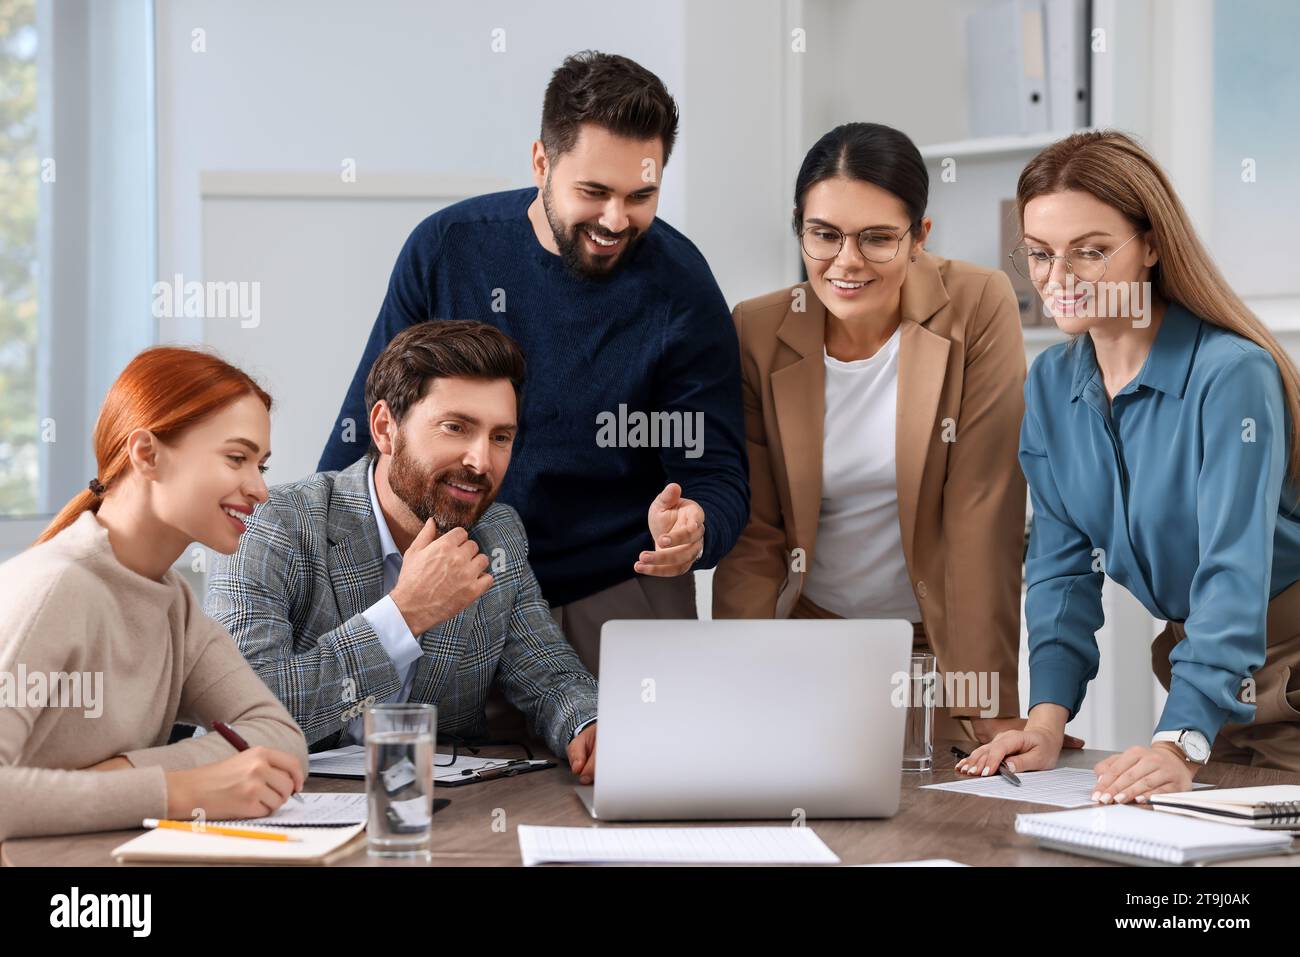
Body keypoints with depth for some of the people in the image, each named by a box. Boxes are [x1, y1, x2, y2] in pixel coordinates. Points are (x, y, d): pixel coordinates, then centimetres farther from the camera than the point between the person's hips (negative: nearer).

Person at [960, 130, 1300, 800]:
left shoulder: (1231, 374, -23)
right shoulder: (1051, 385, -1)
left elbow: (1235, 571, -31)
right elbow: (1063, 564, -2)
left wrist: (1180, 744, -42)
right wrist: (1047, 719, -17)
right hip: (1190, 659, 6)